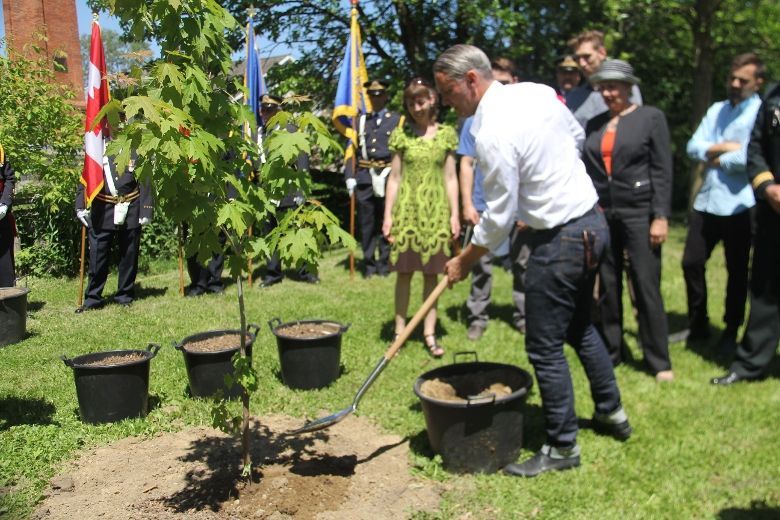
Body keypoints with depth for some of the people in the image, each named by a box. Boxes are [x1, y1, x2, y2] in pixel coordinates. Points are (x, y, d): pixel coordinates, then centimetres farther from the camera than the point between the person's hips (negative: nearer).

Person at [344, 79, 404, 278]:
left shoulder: (397, 120, 9)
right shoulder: (360, 121, 15)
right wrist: (350, 177, 0)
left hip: (387, 177, -2)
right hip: (364, 178, 2)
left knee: (386, 222, 3)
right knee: (366, 223, 2)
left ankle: (383, 263, 13)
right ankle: (368, 264, 12)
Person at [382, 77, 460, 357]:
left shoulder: (446, 134, 5)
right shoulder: (401, 135, 4)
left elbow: (450, 177, 6)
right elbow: (394, 177, 3)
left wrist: (454, 214, 0)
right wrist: (388, 216, -2)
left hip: (436, 211, 1)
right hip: (407, 209, 0)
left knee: (431, 273, 5)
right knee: (404, 272, 3)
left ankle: (429, 333, 12)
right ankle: (400, 331, 12)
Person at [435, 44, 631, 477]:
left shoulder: (492, 133, -22)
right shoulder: (536, 92, 3)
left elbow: (499, 217, -17)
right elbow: (577, 135, 18)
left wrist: (464, 262, -3)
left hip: (560, 239, -10)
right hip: (592, 220, 10)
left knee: (545, 347, 3)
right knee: (580, 327, 25)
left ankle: (562, 447, 18)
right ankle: (611, 413, 42)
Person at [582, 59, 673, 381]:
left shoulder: (651, 117, 0)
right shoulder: (594, 124, 10)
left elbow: (663, 171, -4)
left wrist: (660, 217, -11)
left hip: (639, 212, -4)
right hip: (601, 214, 4)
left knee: (647, 287, -2)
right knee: (608, 286, 10)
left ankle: (659, 361, 8)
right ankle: (610, 351, 22)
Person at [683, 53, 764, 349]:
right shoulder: (717, 110, 14)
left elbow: (750, 157, -20)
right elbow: (693, 147, 4)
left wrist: (716, 159, -6)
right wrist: (726, 147, -11)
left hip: (739, 206, -6)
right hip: (706, 201, 6)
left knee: (737, 271, 7)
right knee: (692, 263, 8)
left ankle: (731, 331, 22)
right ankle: (697, 325, 24)